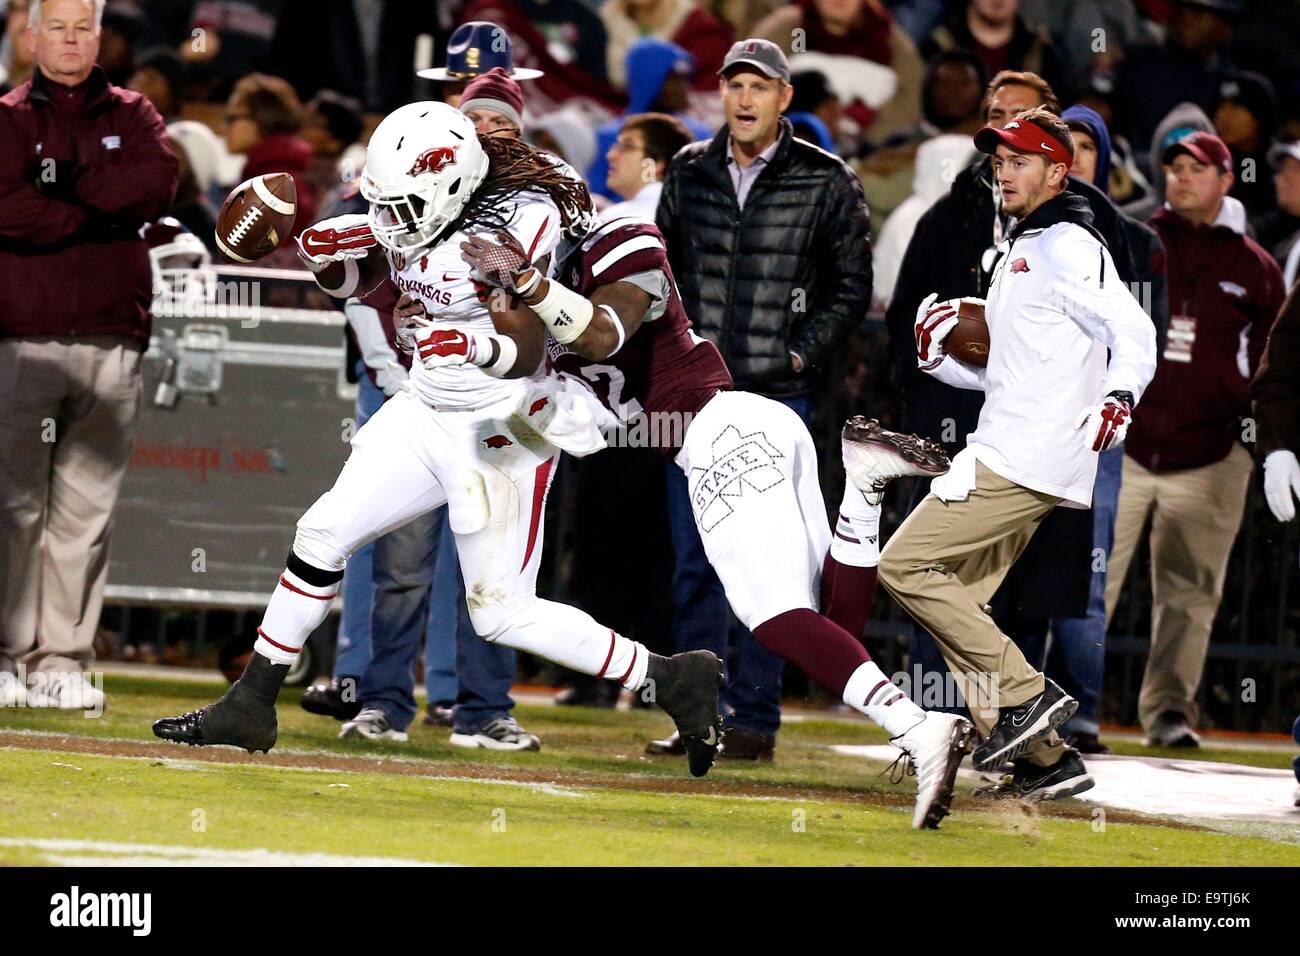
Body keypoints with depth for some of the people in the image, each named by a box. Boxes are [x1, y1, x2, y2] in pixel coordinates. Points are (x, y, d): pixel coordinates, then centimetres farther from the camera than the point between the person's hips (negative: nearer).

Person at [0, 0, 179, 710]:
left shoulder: (131, 117, 16)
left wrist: (63, 192, -6)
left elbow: (158, 185, -4)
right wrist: (100, 213, -6)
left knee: (86, 511, 1)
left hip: (112, 344, 3)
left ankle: (63, 662, 2)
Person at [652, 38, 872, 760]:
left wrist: (801, 353, -6)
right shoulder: (689, 172, 9)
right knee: (693, 559, 4)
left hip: (778, 392, -4)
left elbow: (852, 286, 3)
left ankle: (755, 719, -1)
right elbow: (662, 266, 19)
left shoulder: (825, 183, -1)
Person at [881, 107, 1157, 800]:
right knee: (955, 602, 9)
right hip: (1005, 455, 10)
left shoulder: (1068, 247, -7)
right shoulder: (1016, 255, 24)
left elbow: (1133, 330, -19)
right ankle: (1046, 760, 7)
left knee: (905, 564, -13)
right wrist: (941, 356, 13)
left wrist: (1119, 395, -37)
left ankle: (1024, 694, -13)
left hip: (1028, 458, -10)